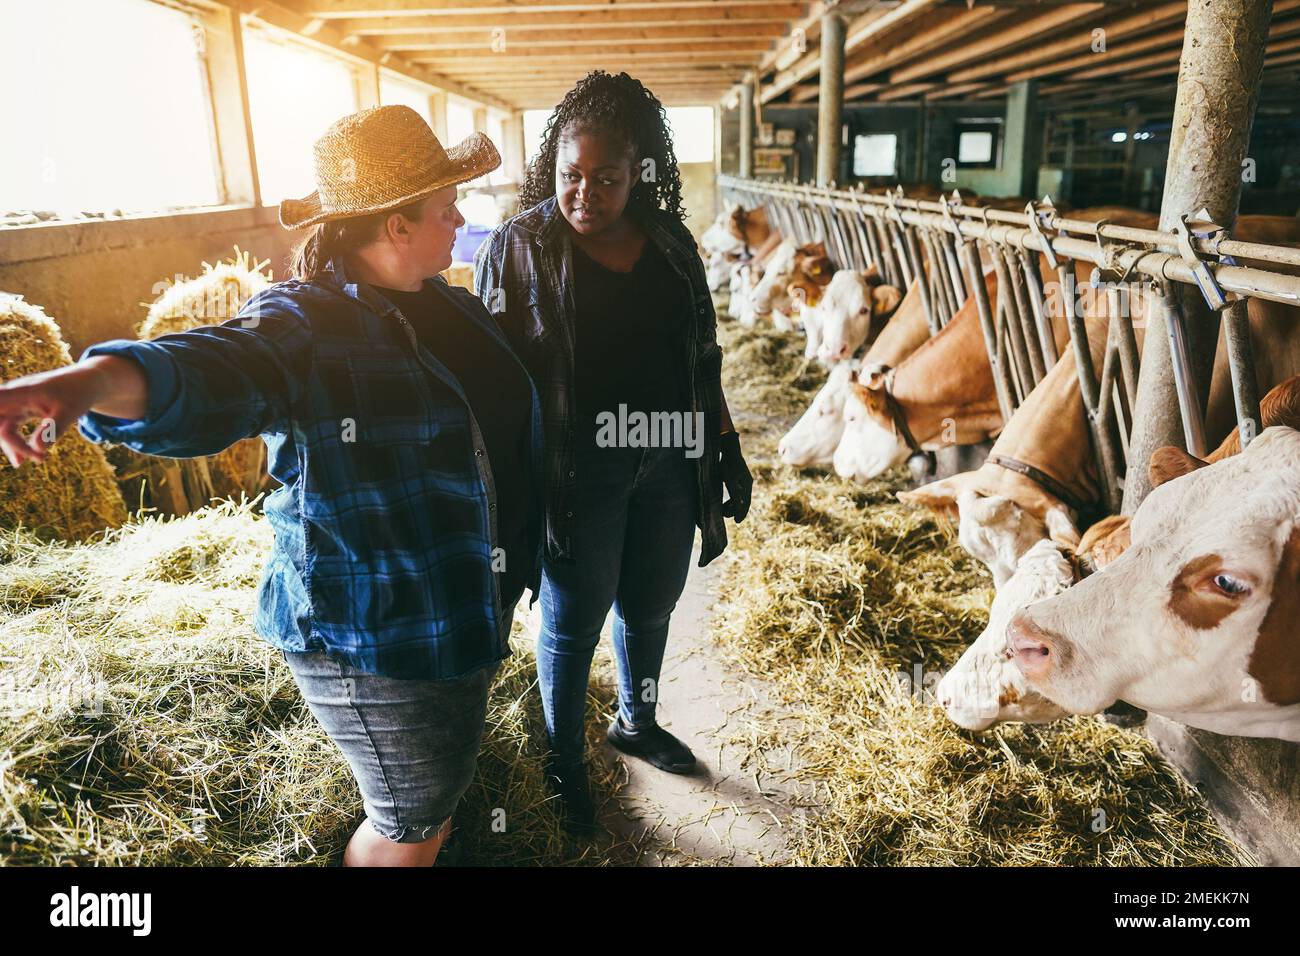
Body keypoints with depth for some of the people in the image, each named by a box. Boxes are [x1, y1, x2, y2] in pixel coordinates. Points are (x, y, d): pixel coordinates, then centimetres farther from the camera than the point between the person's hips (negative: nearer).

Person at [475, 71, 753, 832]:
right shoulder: (521, 245, -10)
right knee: (574, 625, 11)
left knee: (651, 607, 21)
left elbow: (703, 360, 11)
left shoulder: (670, 243, 3)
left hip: (670, 461, 5)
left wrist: (727, 448, 12)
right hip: (578, 472, -4)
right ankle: (565, 762, 35)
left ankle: (638, 722, 47)